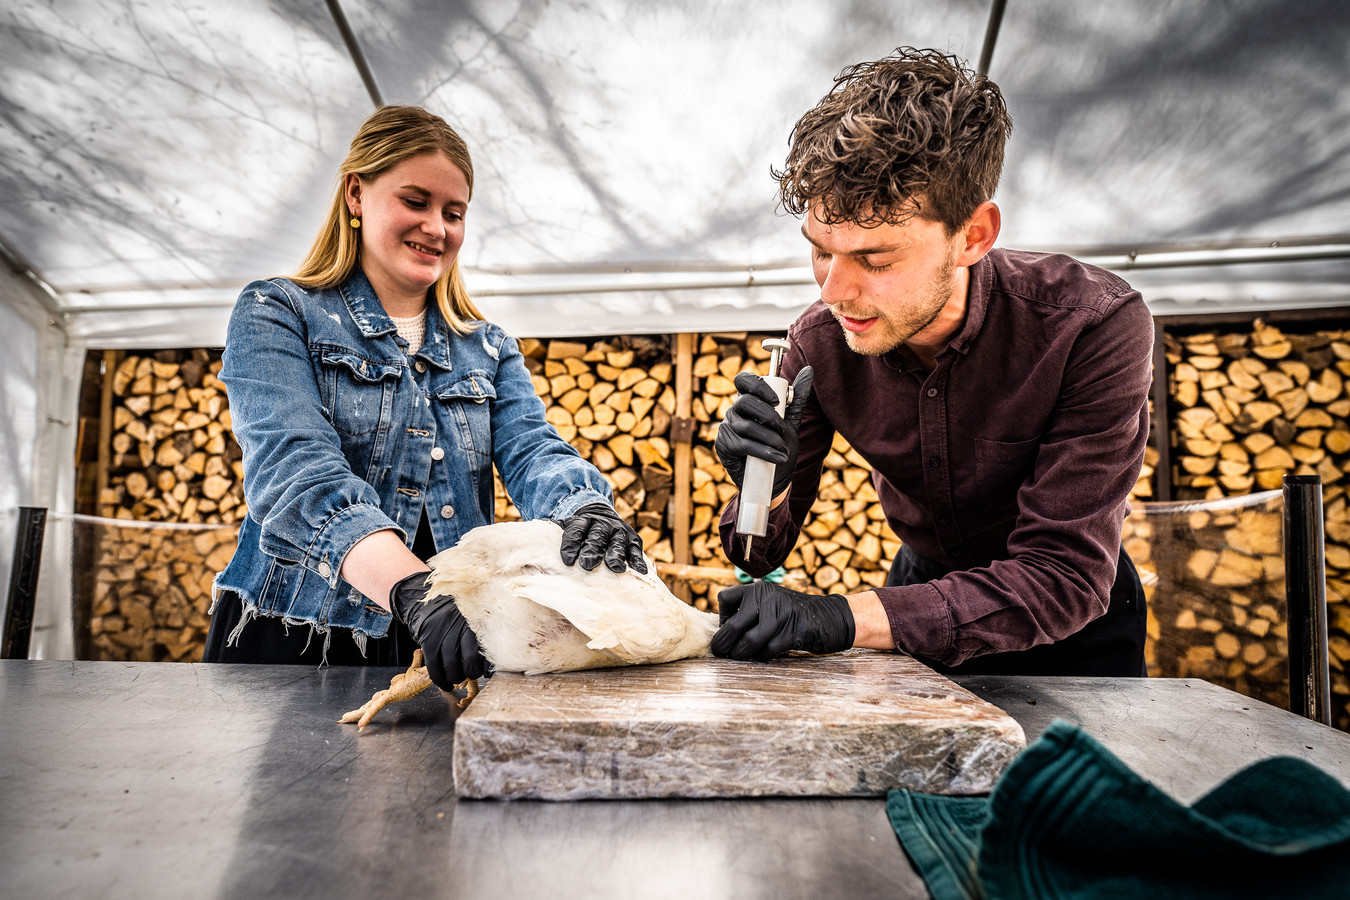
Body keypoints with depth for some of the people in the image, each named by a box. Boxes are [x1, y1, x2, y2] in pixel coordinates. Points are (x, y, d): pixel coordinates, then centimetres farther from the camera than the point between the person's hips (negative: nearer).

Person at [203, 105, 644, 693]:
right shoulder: (276, 315, 3)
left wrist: (586, 510, -26)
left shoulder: (488, 351, 16)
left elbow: (532, 452, -1)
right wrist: (413, 591, -31)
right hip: (293, 644, -2)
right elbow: (296, 471, -14)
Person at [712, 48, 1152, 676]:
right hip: (924, 588, 1)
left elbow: (1064, 576, -31)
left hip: (1071, 625, 0)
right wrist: (765, 488, -34)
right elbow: (760, 556, -10)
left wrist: (841, 617, -42)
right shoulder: (819, 343, -18)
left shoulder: (1095, 327, -28)